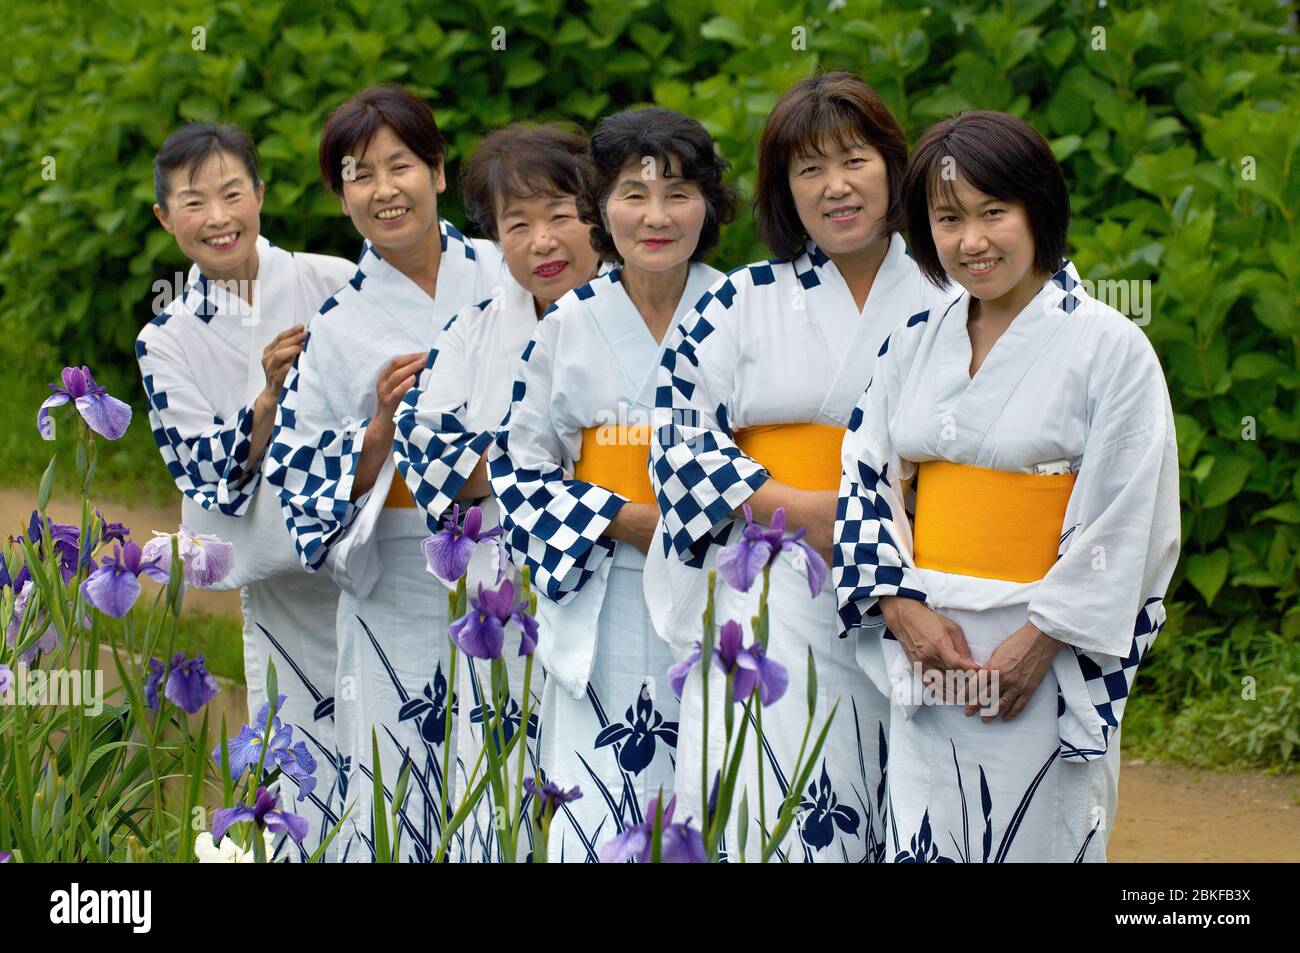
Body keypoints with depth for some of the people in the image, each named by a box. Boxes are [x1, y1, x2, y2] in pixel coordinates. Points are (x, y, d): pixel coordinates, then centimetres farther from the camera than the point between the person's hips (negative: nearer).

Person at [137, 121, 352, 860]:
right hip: (281, 584, 0)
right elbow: (209, 476, -6)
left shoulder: (334, 285, 0)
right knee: (306, 780, 1)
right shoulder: (169, 342, 2)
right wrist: (270, 398, -20)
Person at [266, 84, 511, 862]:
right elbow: (305, 480, 0)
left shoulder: (510, 277, 4)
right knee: (400, 803, -2)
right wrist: (380, 430, -14)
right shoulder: (339, 326, 1)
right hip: (402, 589, -1)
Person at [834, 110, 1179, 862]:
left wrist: (1038, 643, -15)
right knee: (926, 843, 6)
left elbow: (1124, 524, -9)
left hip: (1046, 659, -4)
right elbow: (867, 479, 8)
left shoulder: (1112, 347, -6)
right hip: (926, 644, 4)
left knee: (1037, 842, 0)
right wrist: (904, 609, -7)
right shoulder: (917, 344, 9)